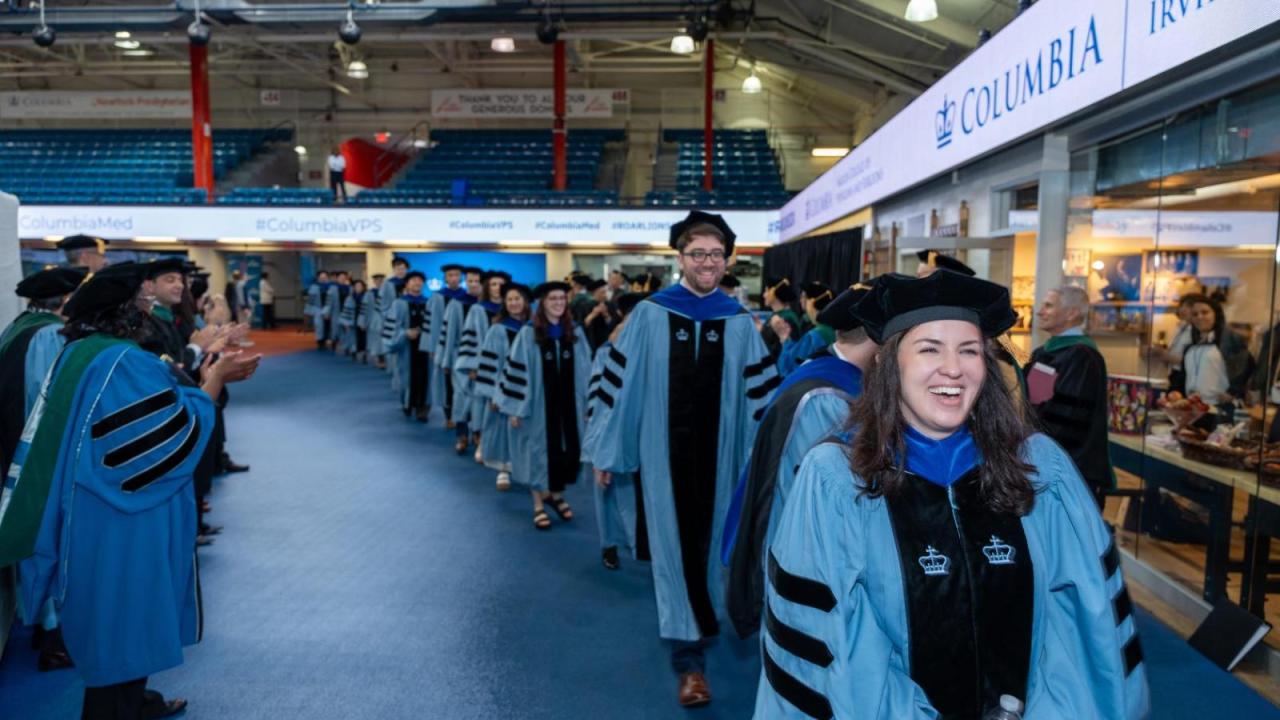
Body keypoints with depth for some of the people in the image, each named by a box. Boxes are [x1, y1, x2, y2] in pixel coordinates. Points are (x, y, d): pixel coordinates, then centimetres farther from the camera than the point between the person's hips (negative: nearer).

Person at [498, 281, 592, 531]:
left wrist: (589, 403, 3)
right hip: (540, 404, -3)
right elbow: (517, 370, -7)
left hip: (569, 403, 4)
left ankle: (557, 494, 33)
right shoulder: (528, 333, -7)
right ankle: (538, 505, 19)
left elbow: (586, 369, 7)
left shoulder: (575, 332, 4)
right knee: (540, 451, 5)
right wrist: (515, 408, -10)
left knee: (567, 449, 9)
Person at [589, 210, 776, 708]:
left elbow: (760, 394, 4)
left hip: (718, 453, 2)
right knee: (676, 546, 4)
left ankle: (700, 619, 40)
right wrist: (607, 452, 0)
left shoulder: (740, 322, 1)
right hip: (666, 453, -1)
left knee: (708, 542, 14)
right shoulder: (649, 315, -4)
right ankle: (688, 654, 14)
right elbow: (621, 386, -1)